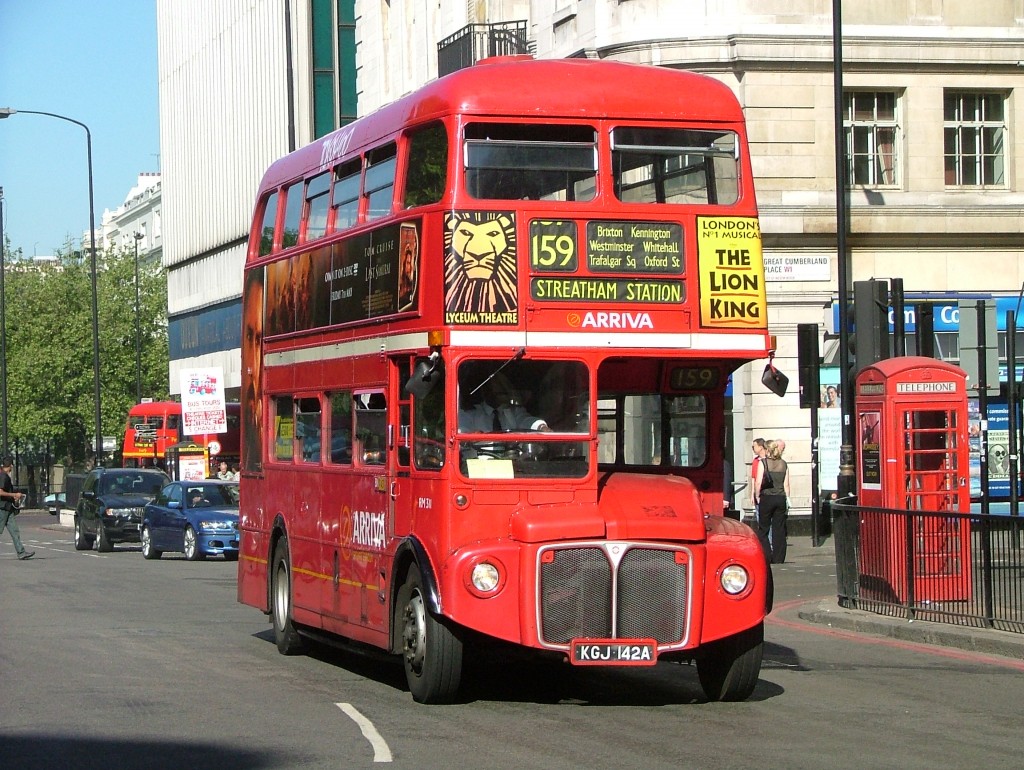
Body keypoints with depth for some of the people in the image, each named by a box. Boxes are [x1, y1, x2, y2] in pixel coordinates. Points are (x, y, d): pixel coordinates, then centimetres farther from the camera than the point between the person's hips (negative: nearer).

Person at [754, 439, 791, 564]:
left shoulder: (762, 463, -6)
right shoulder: (784, 464, 5)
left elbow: (758, 482, -12)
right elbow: (786, 485, 5)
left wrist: (757, 496, 0)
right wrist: (787, 501, 10)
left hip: (766, 498, -3)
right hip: (780, 498, 3)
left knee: (763, 529, 7)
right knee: (779, 530, 6)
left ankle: (767, 555, -2)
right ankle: (779, 558, 6)